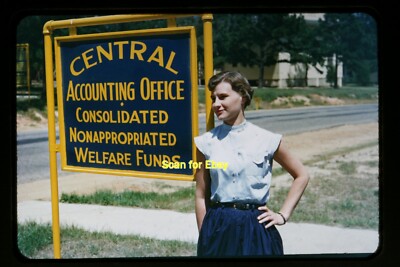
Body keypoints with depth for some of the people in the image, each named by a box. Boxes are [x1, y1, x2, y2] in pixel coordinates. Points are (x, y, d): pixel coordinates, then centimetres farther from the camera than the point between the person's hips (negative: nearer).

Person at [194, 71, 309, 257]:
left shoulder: (266, 140, -4)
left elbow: (301, 175, 8)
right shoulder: (207, 142, -1)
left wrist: (283, 215, 3)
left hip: (256, 229, -1)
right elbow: (201, 196, 3)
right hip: (217, 229, 1)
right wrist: (204, 238, 2)